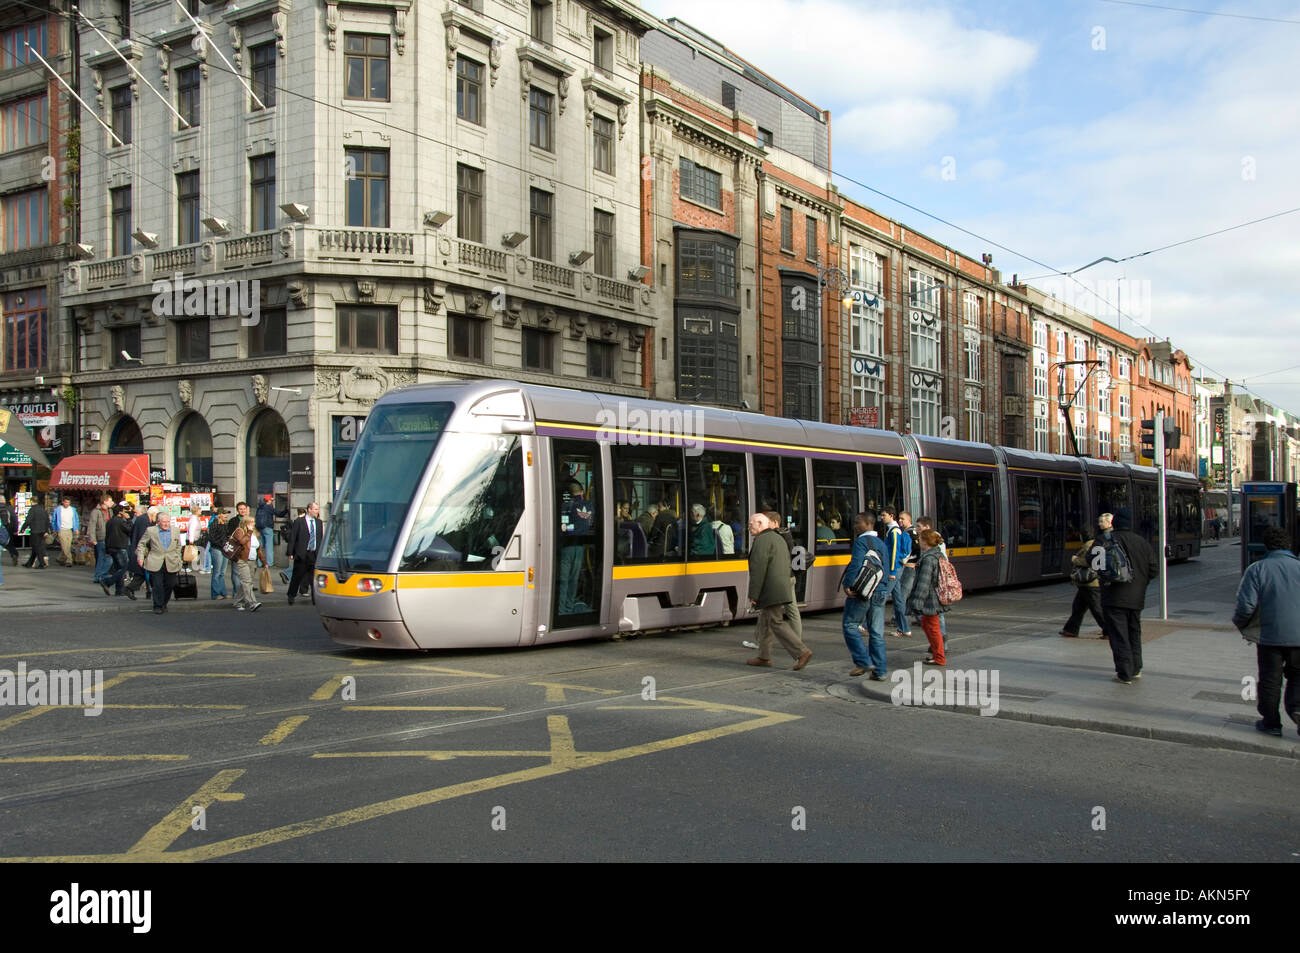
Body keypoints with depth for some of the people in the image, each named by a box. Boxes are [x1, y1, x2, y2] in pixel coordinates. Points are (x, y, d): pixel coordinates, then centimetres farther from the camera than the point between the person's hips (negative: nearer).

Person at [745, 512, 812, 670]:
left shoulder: (762, 540, -13)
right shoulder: (779, 538, 20)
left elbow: (758, 569, -19)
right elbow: (786, 566, 22)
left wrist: (753, 595, -17)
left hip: (771, 591, -10)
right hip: (782, 588, 10)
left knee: (777, 623, -7)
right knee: (765, 622, 16)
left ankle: (802, 652, -12)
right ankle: (764, 656, 21)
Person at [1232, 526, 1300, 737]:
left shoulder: (1257, 569, -6)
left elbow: (1246, 605, -12)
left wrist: (1239, 623, 6)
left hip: (1270, 635, -1)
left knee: (1270, 680, 12)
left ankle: (1271, 722, 21)